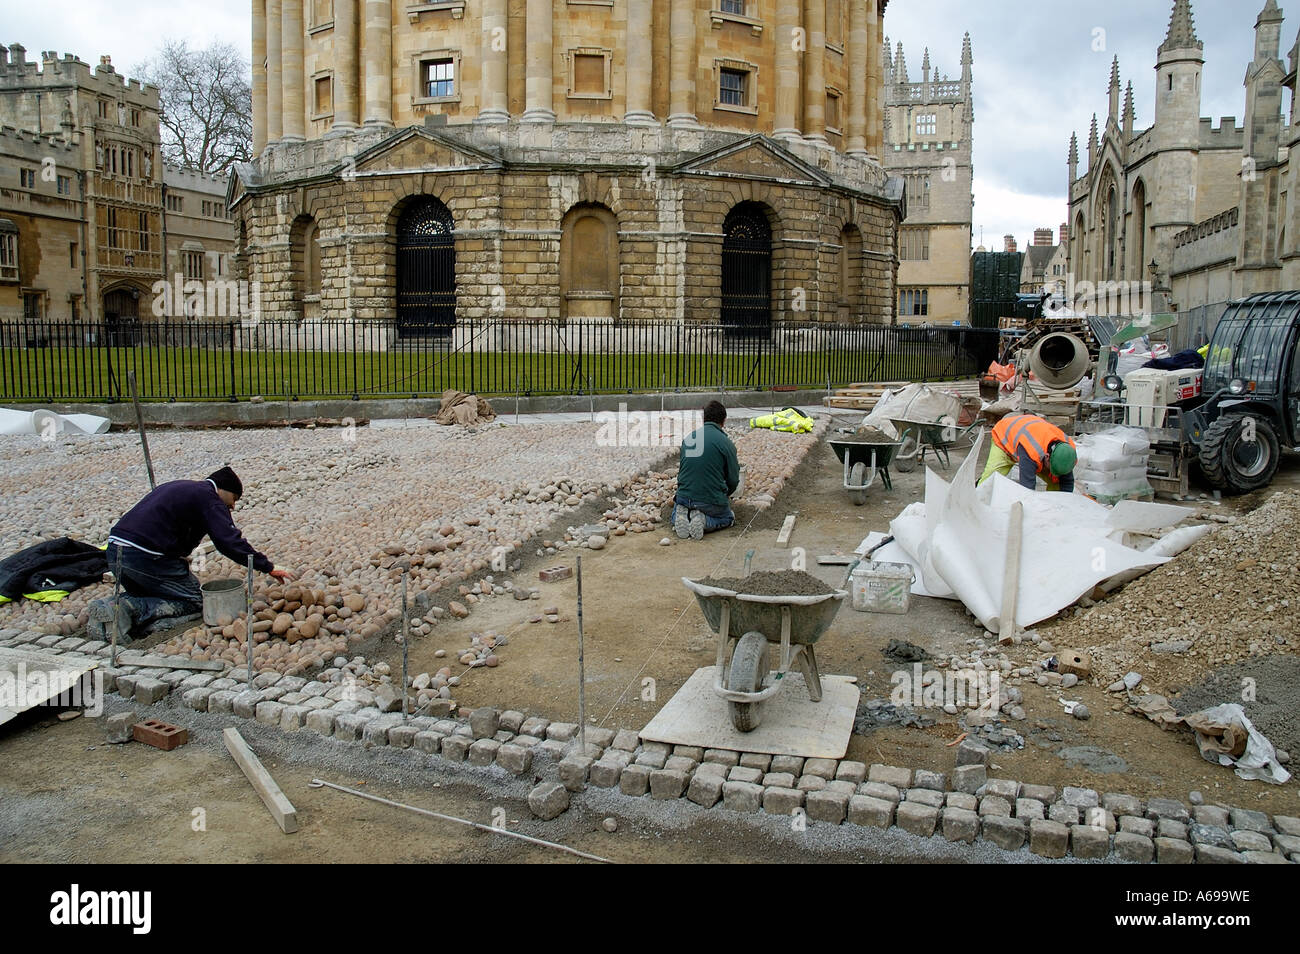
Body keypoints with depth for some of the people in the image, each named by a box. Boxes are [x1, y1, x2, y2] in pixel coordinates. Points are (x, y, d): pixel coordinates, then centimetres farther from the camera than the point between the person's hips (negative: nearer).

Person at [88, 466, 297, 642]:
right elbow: (229, 541, -12)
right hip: (144, 556, -9)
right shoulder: (208, 497, -2)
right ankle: (131, 610, -16)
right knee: (195, 602, 3)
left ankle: (107, 607, 1)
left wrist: (176, 557, 25)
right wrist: (269, 568, -10)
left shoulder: (176, 487, 25)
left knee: (148, 596, 29)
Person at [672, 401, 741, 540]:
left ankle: (682, 516, -3)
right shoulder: (726, 443, -10)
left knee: (675, 517, 34)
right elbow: (733, 480, -3)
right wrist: (725, 496, 18)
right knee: (728, 518, 27)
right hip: (713, 500, -4)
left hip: (684, 496, 4)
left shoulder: (688, 437, 4)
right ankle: (704, 522, -5)